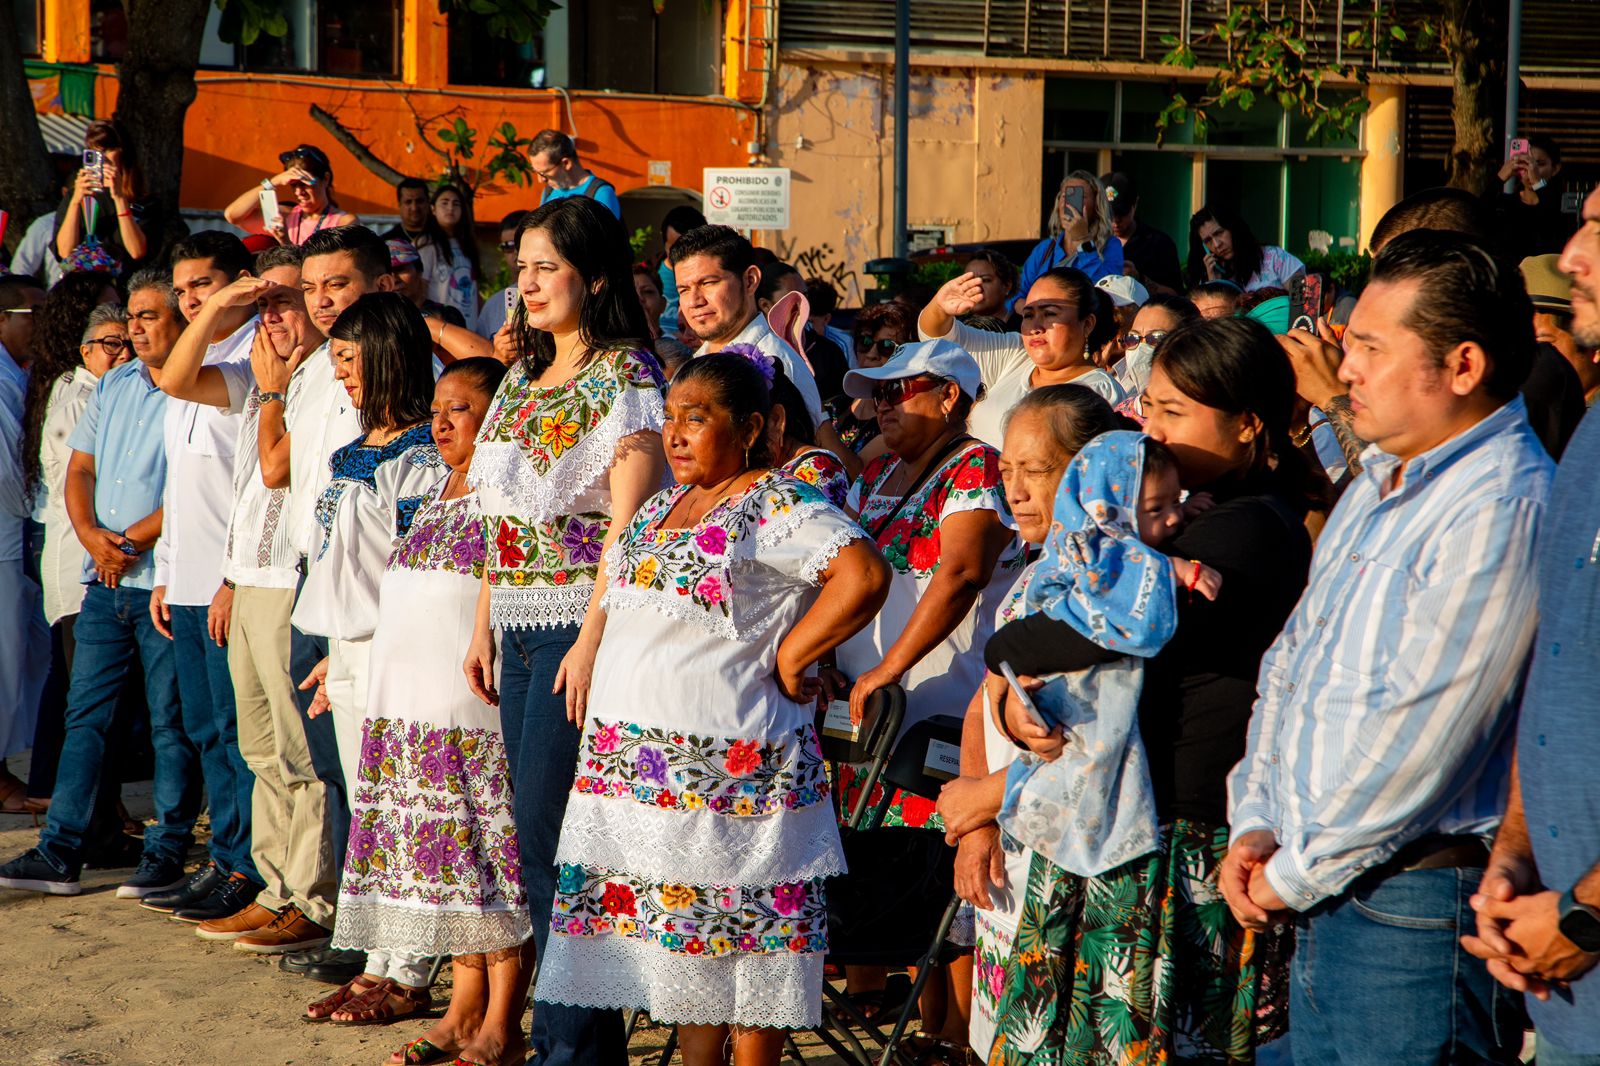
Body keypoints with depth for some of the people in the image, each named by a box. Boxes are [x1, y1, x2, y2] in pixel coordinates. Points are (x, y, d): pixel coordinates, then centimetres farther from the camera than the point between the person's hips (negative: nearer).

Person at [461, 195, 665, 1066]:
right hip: (518, 628, 8)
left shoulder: (625, 379, -8)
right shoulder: (522, 379, 16)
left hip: (576, 625, -8)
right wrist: (483, 627, 15)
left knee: (550, 838, -8)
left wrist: (593, 638, -22)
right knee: (537, 841, 8)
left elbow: (628, 521, -16)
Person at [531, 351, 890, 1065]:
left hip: (728, 766, -8)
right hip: (641, 759, 8)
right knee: (682, 926, 10)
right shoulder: (663, 505, 17)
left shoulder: (779, 506, -11)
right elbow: (626, 597, 32)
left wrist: (788, 659, -17)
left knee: (740, 926, -1)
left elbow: (864, 576, -24)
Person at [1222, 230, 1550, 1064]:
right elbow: (1291, 662, 18)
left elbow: (1414, 741, -21)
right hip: (1326, 900, 9)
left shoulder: (1502, 509, -18)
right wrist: (1256, 824, 5)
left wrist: (1296, 875, -12)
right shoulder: (1378, 487, 14)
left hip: (1416, 907, -9)